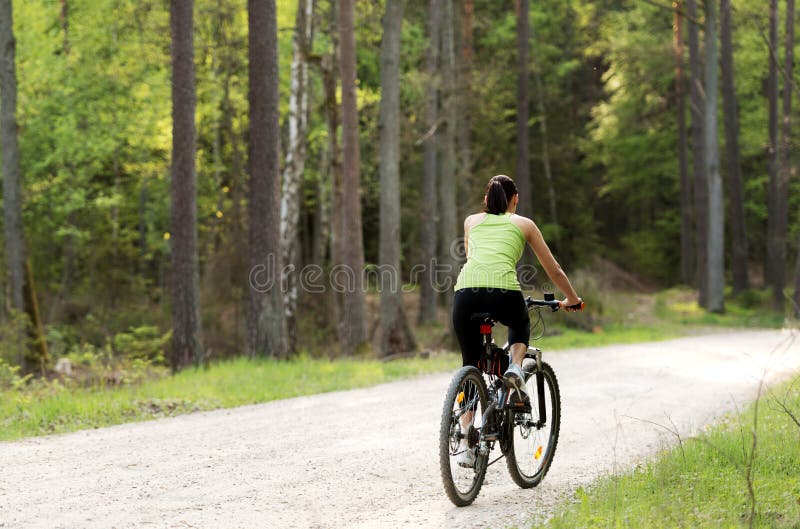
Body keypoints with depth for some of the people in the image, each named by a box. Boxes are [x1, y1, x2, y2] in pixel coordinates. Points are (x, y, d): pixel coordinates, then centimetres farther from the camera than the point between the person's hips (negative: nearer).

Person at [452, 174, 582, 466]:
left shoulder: (472, 221, 28)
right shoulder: (523, 224, 24)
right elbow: (553, 270, 30)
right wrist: (572, 300, 46)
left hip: (465, 290, 1)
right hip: (504, 293, -1)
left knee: (471, 367, 17)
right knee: (520, 325, 36)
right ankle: (515, 368, 6)